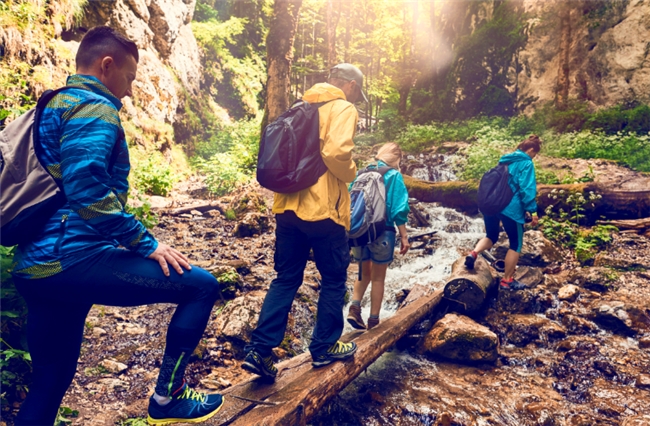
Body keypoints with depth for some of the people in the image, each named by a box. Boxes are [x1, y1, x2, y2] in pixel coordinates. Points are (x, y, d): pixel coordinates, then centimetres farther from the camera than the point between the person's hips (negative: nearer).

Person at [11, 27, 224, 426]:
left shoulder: (53, 108, 22)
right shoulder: (94, 108, -9)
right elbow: (86, 188, -24)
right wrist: (146, 244, -17)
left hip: (37, 266, 11)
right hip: (73, 258, -10)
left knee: (51, 378, 19)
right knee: (200, 285, -6)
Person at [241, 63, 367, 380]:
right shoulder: (343, 108, -4)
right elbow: (336, 152, -21)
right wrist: (351, 174, -3)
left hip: (288, 207, 7)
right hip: (323, 210, -6)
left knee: (286, 279, 12)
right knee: (334, 280, 11)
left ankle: (259, 349, 8)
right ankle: (324, 348, 21)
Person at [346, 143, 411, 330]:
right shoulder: (394, 176, -4)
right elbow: (399, 210, -10)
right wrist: (404, 237, -5)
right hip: (382, 232, -4)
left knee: (365, 273, 20)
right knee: (378, 278, 9)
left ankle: (354, 307, 1)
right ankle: (373, 320, 14)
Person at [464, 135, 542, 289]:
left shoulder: (505, 160, 17)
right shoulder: (526, 163, -6)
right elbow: (527, 189, -15)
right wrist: (533, 211, -13)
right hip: (511, 208, -7)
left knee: (491, 237, 22)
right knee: (515, 244, 9)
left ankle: (474, 253, -8)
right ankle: (507, 280, 13)